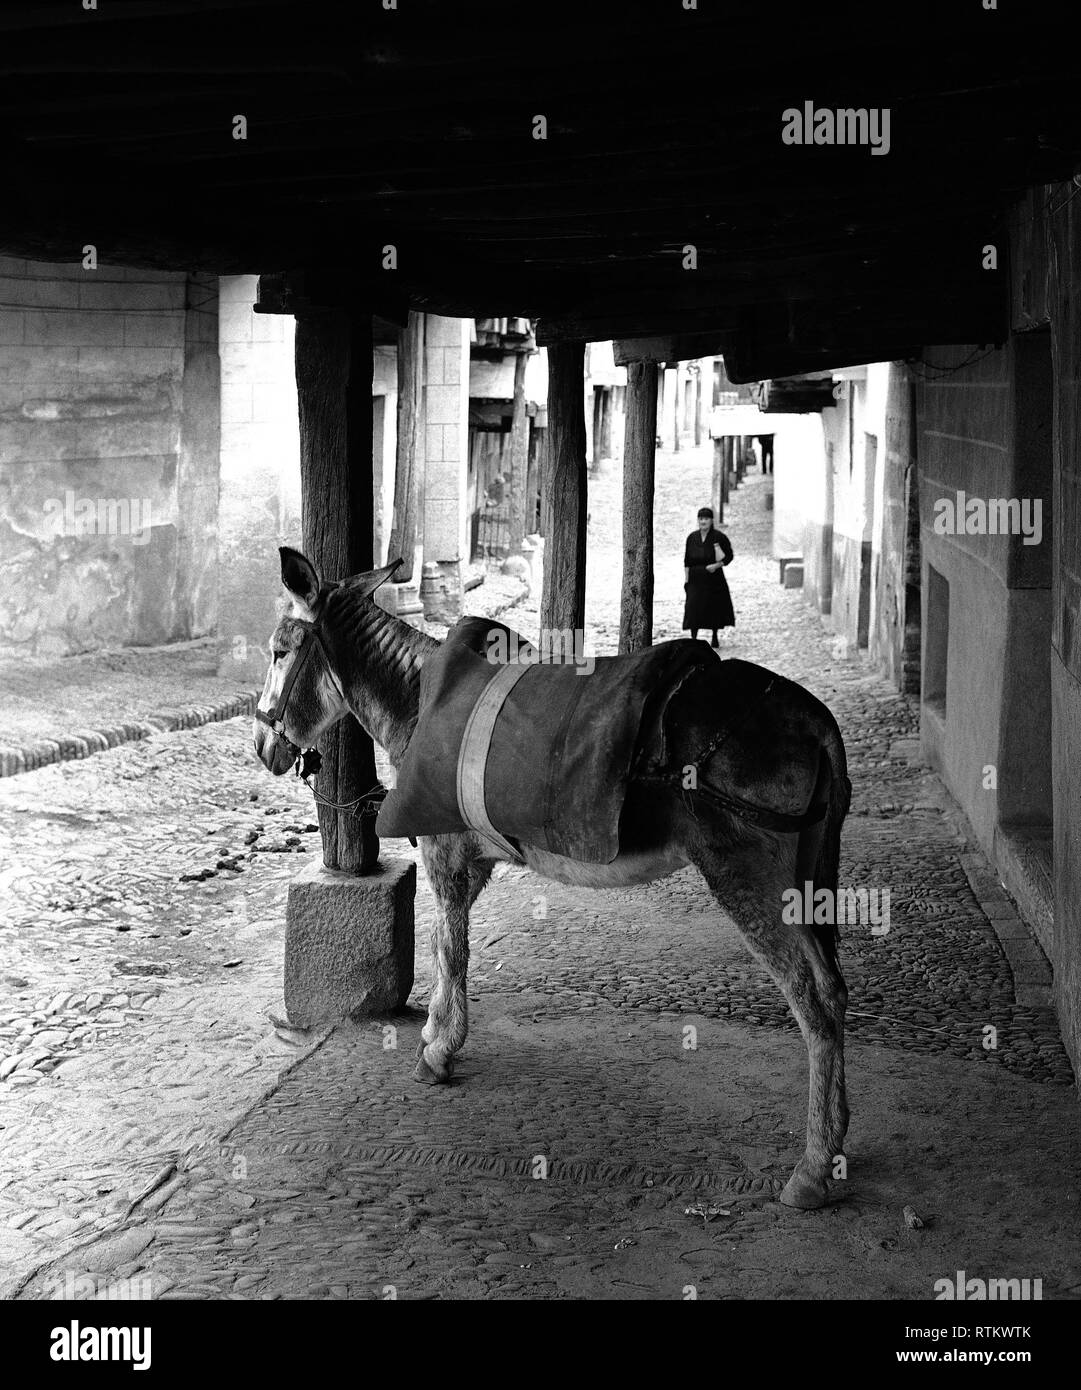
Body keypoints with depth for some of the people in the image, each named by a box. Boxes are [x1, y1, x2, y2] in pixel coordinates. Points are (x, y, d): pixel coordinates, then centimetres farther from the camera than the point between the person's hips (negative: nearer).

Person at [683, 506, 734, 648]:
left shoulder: (719, 537, -5)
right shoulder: (692, 538, 5)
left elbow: (728, 557, -4)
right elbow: (687, 562, 8)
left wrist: (717, 565, -21)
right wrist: (686, 580, 3)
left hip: (714, 579, -2)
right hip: (696, 580, 2)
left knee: (715, 607, 6)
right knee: (693, 608, -7)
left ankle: (715, 638, 22)